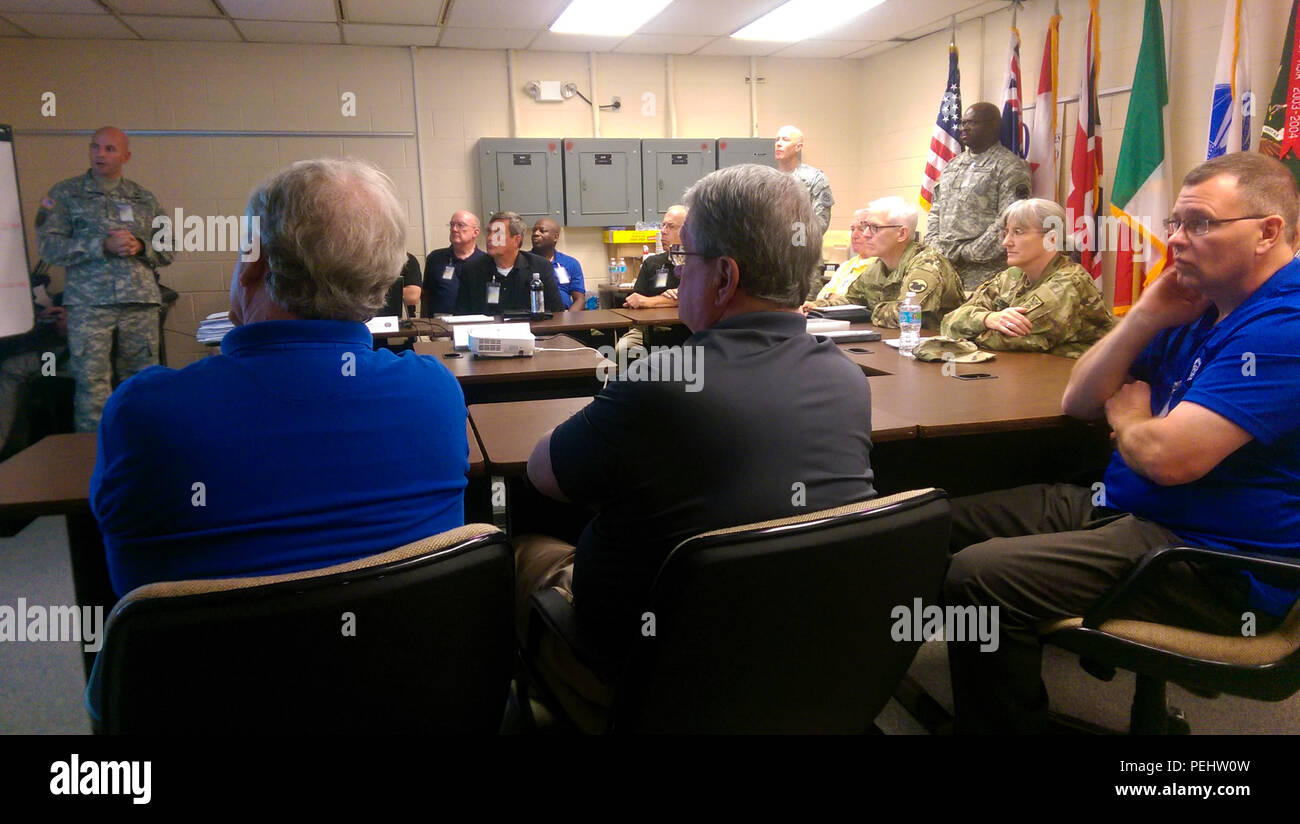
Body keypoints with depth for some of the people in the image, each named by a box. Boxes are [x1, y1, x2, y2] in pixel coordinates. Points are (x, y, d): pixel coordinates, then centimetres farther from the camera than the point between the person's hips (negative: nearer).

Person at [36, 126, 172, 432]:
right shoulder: (65, 194, 10)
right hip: (90, 303, -2)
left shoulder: (145, 198, 18)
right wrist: (103, 246, -13)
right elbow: (48, 244, -1)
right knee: (92, 387, -7)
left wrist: (141, 246, -5)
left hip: (142, 303, 3)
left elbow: (170, 249, 16)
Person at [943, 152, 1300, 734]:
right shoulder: (1201, 307, 12)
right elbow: (1077, 402, 10)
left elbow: (1169, 457, -28)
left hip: (1217, 565, -10)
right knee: (950, 523, 9)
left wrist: (1126, 418, -4)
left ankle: (1005, 720, -3)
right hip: (1118, 506, 10)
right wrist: (1146, 317, -3)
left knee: (979, 576, -27)